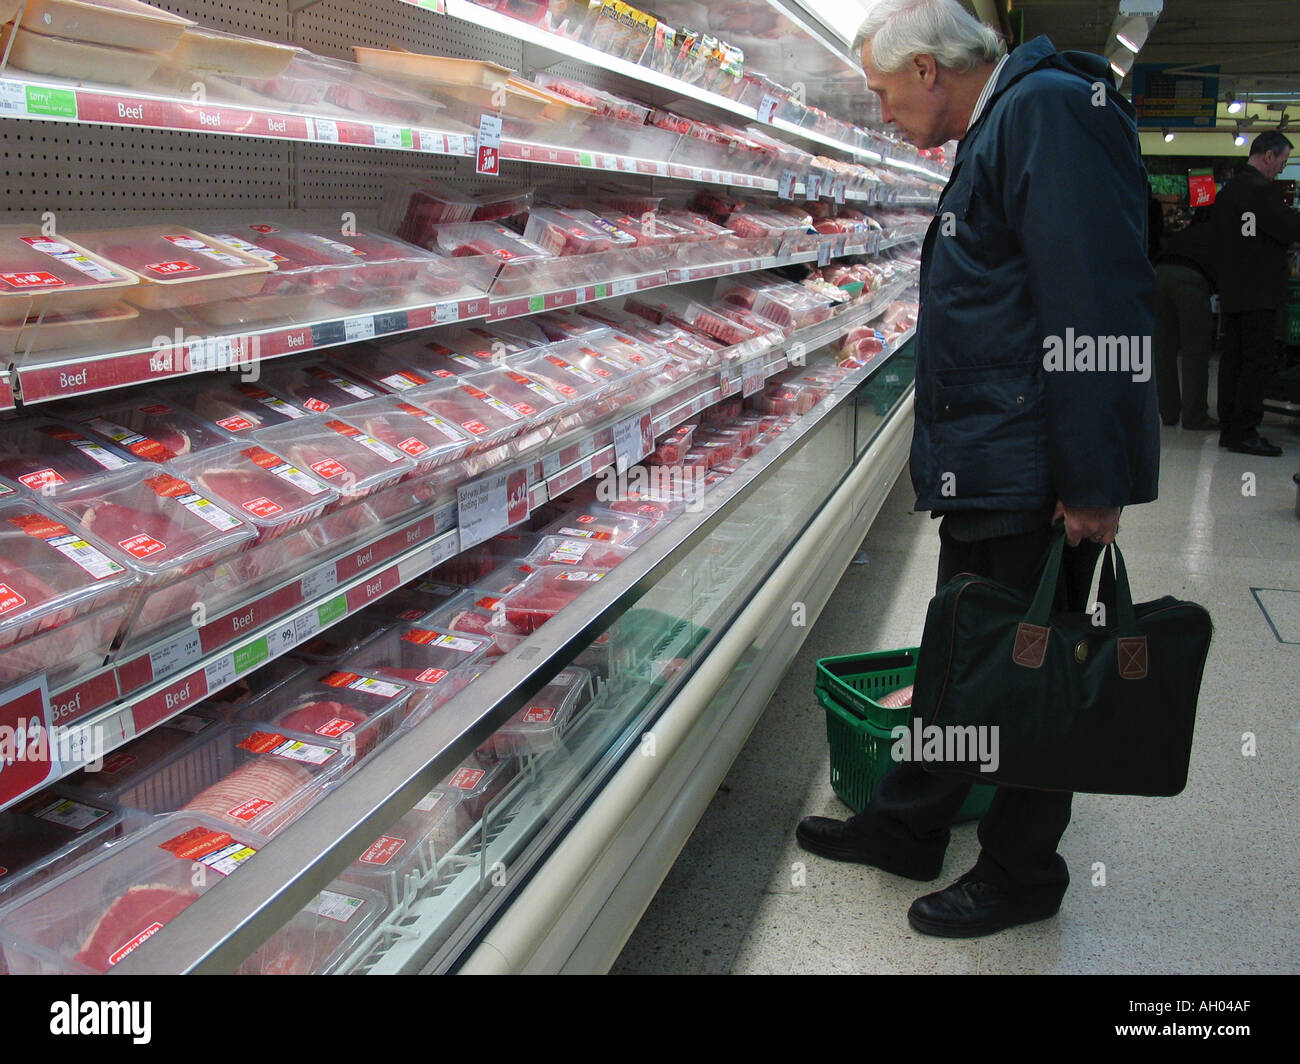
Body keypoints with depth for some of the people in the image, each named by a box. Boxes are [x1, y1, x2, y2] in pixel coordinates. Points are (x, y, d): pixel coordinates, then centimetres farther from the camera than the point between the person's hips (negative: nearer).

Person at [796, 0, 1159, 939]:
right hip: (984, 468, 10)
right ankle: (907, 828, 34)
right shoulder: (998, 128, 18)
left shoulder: (1050, 110, -15)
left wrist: (1093, 484, -23)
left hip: (1035, 476, -10)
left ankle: (1021, 878, 22)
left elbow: (1099, 309, -23)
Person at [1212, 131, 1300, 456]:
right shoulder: (1258, 188, -14)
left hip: (1232, 291, 10)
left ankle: (1228, 429, 16)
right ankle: (1244, 432, -7)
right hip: (1257, 292, -10)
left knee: (1234, 357, 12)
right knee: (1259, 359, -7)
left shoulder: (1229, 188, 17)